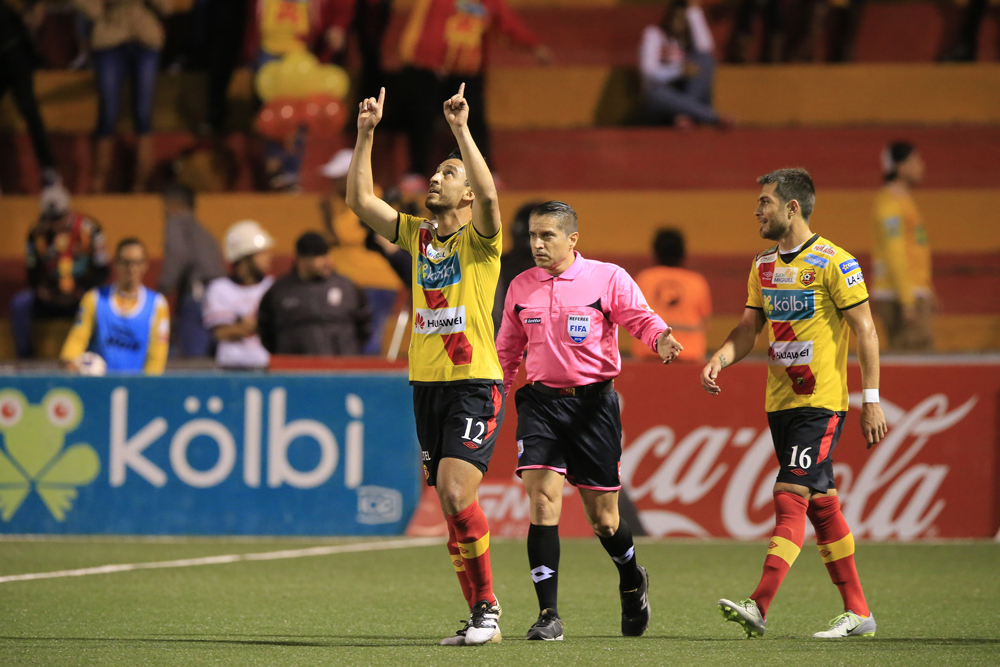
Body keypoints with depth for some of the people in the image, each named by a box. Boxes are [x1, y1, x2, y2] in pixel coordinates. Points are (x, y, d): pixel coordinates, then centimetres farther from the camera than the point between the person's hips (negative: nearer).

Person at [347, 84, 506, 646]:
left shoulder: (480, 238, -3)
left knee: (456, 491, -20)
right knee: (453, 505, 5)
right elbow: (360, 199, 10)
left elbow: (490, 194, -24)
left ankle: (488, 605, -10)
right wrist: (366, 134, 3)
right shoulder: (416, 235, 14)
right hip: (427, 384, 6)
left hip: (476, 385, -6)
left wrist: (462, 129, -26)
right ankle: (482, 617, 10)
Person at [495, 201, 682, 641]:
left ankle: (632, 581, 36)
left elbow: (641, 319, -9)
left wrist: (660, 340, -31)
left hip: (593, 402, -2)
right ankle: (548, 615, -11)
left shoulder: (608, 278, -2)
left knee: (602, 518, 3)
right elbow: (508, 349, 20)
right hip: (541, 402, 2)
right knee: (542, 501, -15)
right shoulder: (521, 287, 9)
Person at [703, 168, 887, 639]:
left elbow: (865, 330, -10)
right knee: (820, 505, 10)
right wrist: (718, 360, -5)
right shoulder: (763, 266, 12)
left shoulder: (834, 262, -10)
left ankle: (759, 607, -22)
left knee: (790, 498, -15)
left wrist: (871, 401, -13)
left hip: (822, 403, -8)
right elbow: (749, 327, 15)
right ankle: (857, 612, 16)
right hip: (780, 402, 8)